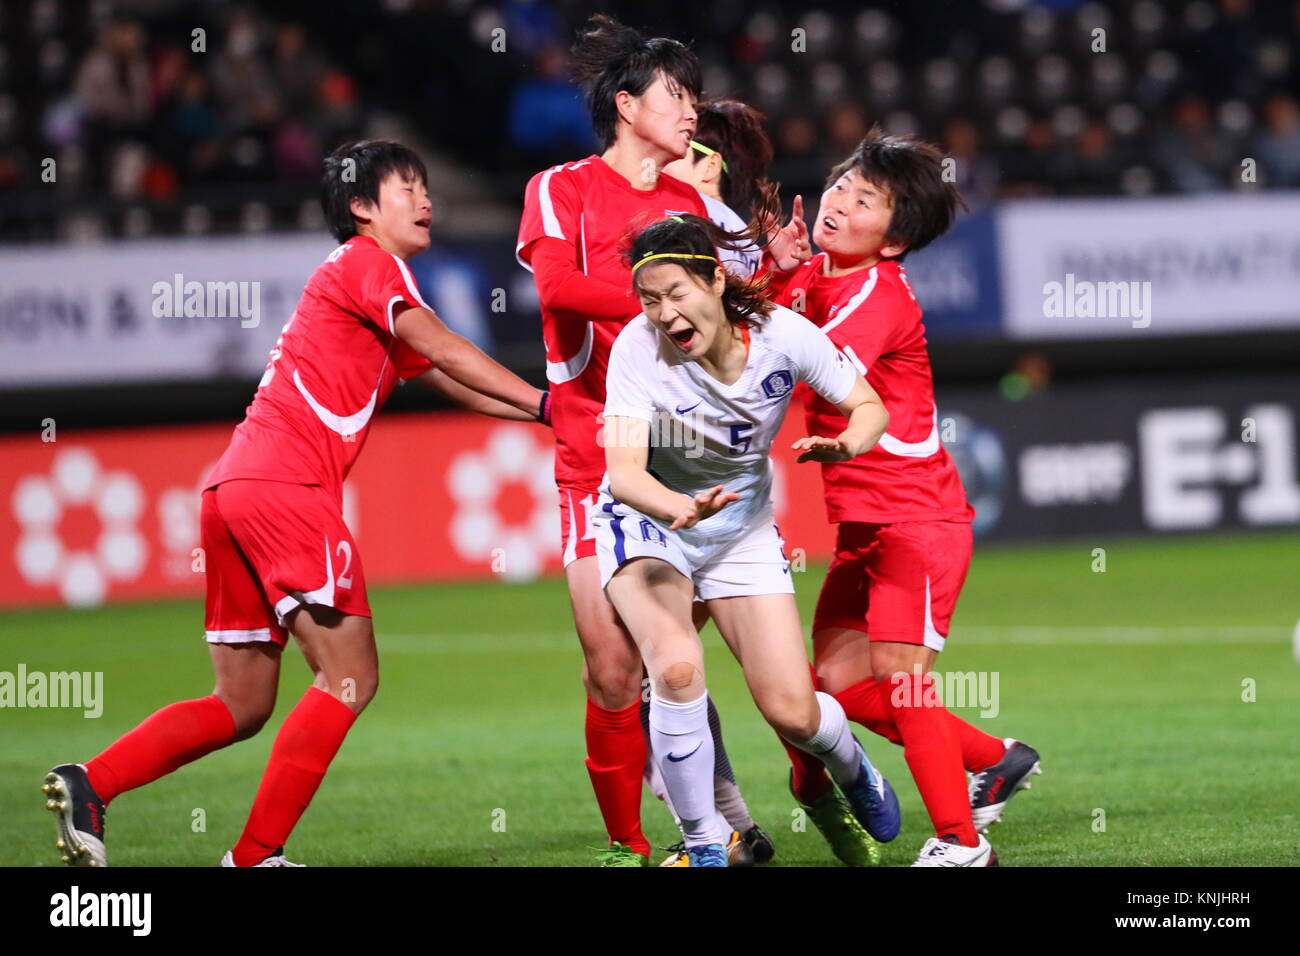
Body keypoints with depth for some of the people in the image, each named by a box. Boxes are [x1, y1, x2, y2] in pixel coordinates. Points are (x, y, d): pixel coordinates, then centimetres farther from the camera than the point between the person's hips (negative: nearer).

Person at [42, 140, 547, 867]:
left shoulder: (371, 277, 30)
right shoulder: (366, 262, 2)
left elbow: (452, 380, 27)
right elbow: (447, 353, -8)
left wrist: (547, 412, 18)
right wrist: (546, 404, -4)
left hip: (235, 488, 10)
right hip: (285, 485, -10)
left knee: (244, 705, 11)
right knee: (350, 676, -10)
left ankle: (90, 784, 2)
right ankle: (257, 854, -14)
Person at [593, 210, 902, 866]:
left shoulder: (782, 333, -20)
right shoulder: (638, 347, -26)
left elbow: (868, 406, -6)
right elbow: (625, 471, -35)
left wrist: (845, 444, -29)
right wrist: (682, 510, -55)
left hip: (744, 527, 2)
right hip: (646, 521, -2)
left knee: (793, 714, -6)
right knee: (677, 668, -31)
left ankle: (853, 769, 32)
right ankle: (704, 843, -11)